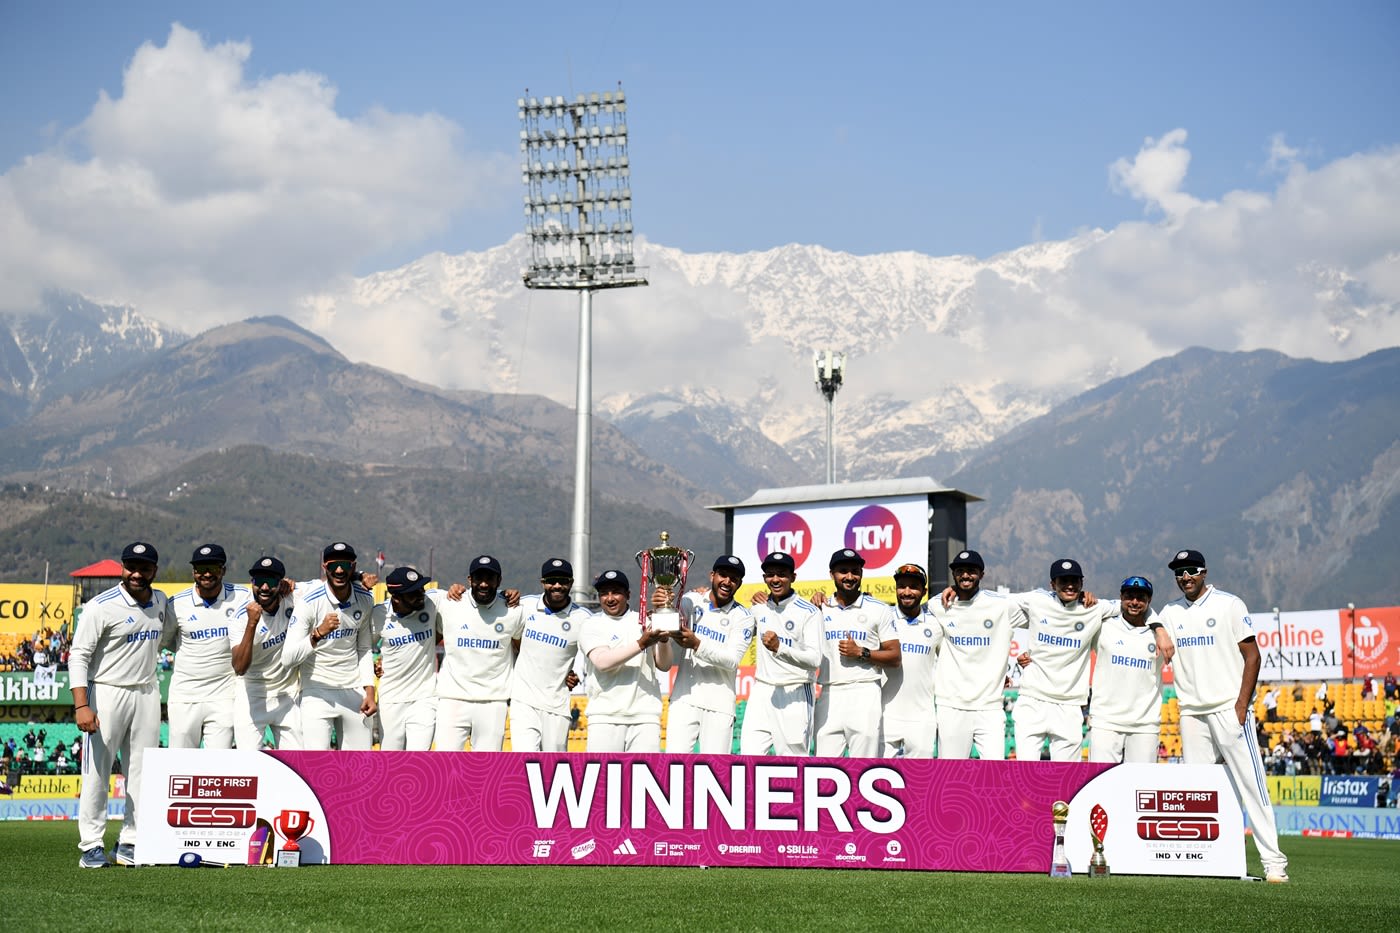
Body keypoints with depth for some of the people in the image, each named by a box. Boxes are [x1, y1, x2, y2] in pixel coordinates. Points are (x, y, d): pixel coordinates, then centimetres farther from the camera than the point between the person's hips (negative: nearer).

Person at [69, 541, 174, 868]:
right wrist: (81, 705, -22)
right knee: (96, 771, -4)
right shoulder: (102, 606, -12)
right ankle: (91, 846, 1)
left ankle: (131, 843, 13)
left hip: (147, 694, 6)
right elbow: (79, 655, -13)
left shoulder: (161, 603, 8)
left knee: (143, 773, 6)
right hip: (107, 693, -6)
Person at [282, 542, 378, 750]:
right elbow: (288, 658, -19)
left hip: (354, 692, 5)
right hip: (317, 693, -5)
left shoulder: (365, 599, 2)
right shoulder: (309, 601, -14)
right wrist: (318, 633, -33)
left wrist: (369, 691, 6)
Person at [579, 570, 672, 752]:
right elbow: (602, 662, -13)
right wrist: (641, 644, -21)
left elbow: (664, 665, 7)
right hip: (605, 717, -2)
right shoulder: (591, 625, 6)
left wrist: (664, 640, -13)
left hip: (645, 717, 2)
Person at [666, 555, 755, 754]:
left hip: (720, 706, -1)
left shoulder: (743, 617, 2)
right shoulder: (690, 602, 7)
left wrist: (696, 644, -24)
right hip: (684, 699, 1)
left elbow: (732, 660, -10)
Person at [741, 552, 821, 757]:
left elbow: (815, 660, -16)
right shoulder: (759, 607, 11)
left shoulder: (808, 612, -7)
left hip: (795, 695, -5)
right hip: (761, 692, 5)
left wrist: (779, 648, -28)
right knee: (749, 753, -3)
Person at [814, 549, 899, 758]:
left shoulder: (879, 610, 5)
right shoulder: (820, 609, 12)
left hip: (864, 695, -3)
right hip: (829, 695, 3)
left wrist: (861, 653, -9)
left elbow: (895, 657, 3)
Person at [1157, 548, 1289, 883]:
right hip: (1191, 714, 5)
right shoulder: (1170, 613, 14)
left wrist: (1242, 704, -13)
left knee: (1250, 783, -9)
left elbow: (1252, 655, -4)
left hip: (1229, 709, -5)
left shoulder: (1229, 605, -1)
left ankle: (1273, 861, -9)